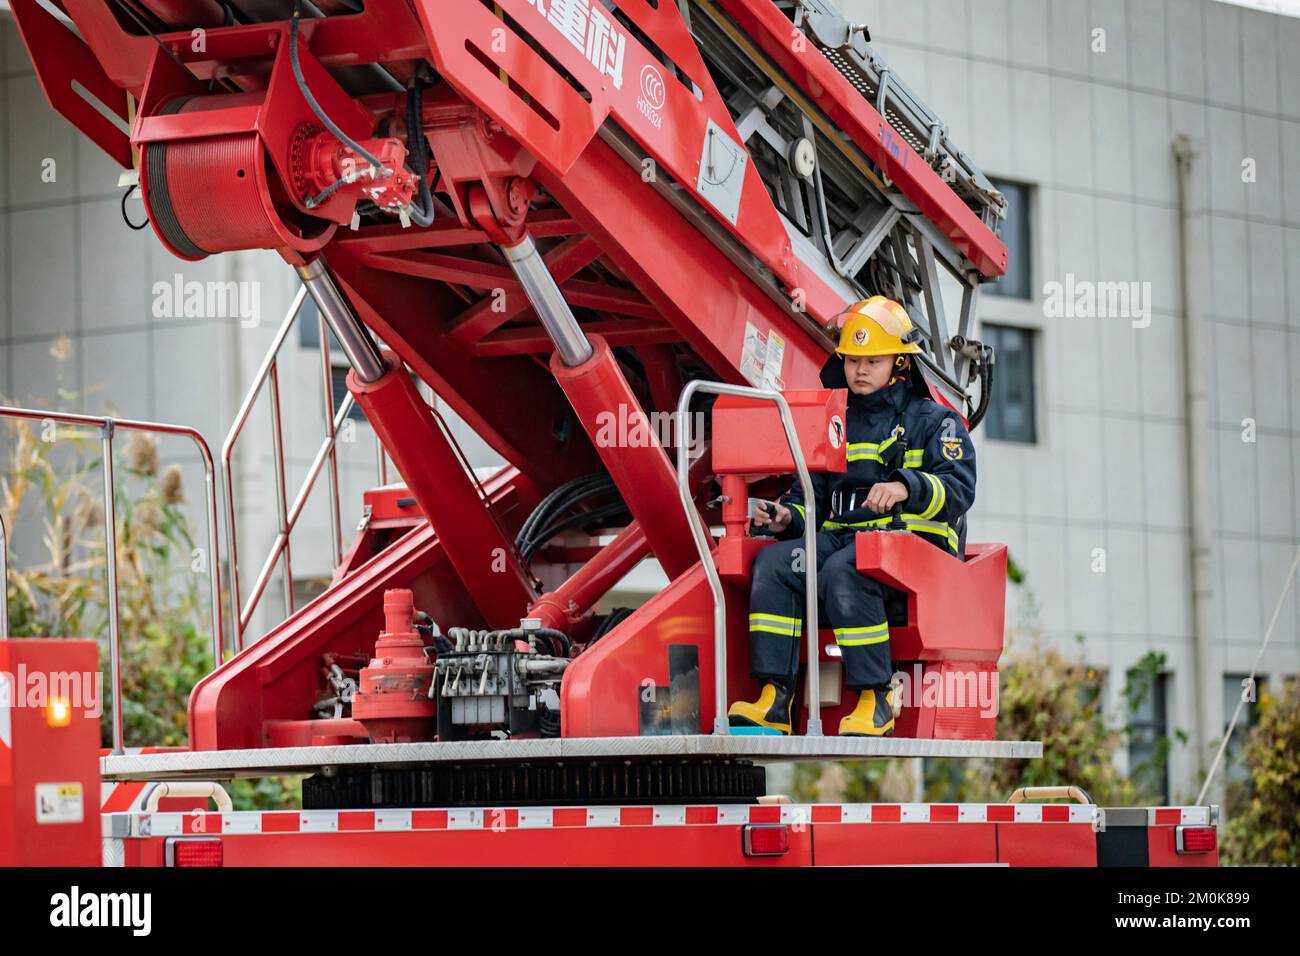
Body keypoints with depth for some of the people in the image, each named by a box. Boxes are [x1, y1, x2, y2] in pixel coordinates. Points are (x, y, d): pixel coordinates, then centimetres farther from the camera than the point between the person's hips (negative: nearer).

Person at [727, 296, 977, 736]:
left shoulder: (933, 421, 9)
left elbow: (960, 489, -6)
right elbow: (811, 494, 27)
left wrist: (907, 487, -26)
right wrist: (788, 517, 3)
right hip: (840, 535, 5)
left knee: (843, 571, -38)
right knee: (773, 563, -25)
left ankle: (876, 701, -34)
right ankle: (774, 700, -33)